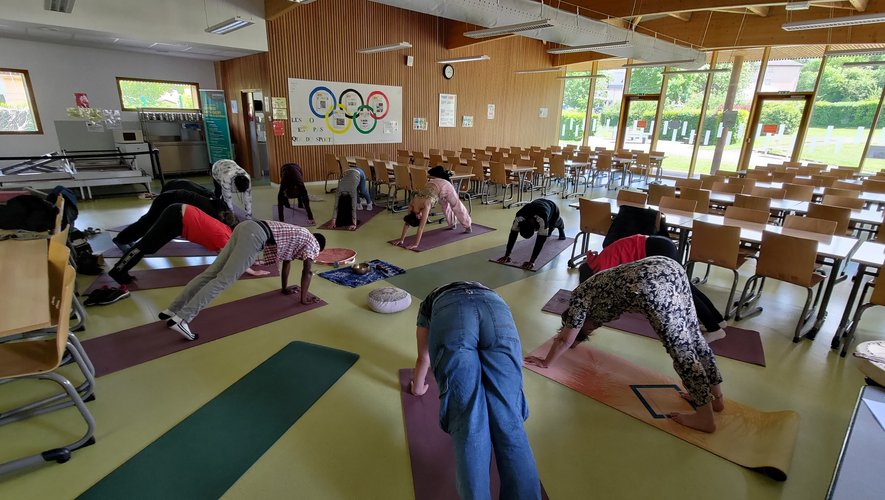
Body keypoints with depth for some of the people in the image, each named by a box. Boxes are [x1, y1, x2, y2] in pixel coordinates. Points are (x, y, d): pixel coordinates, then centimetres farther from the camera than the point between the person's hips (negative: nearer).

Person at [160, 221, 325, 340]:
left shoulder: (298, 236, 35)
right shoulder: (313, 243, 12)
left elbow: (286, 261, 41)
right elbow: (307, 272, 8)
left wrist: (285, 288, 48)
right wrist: (304, 297, 17)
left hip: (247, 227, 9)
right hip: (255, 235, -9)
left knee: (212, 272, 4)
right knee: (224, 279, -16)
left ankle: (171, 310, 2)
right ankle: (181, 319, -24)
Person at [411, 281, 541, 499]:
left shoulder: (430, 303, 44)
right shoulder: (485, 290, 49)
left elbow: (423, 358, 49)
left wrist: (418, 387, 68)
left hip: (449, 313, -2)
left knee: (468, 422, -6)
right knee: (508, 419, -1)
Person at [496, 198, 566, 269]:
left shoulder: (541, 219, -53)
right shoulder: (519, 217, -43)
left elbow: (541, 240, -52)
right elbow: (513, 235, -39)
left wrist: (532, 261, -56)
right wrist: (506, 256, -43)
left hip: (552, 207, -3)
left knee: (556, 223, 31)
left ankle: (561, 230, 66)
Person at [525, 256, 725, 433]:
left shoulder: (580, 296, 11)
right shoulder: (591, 289, 33)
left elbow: (566, 339, 15)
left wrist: (546, 362, 27)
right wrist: (567, 336, 65)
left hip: (653, 284, -9)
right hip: (670, 267, 9)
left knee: (680, 348, -2)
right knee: (692, 336, 17)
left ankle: (705, 418, 8)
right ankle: (716, 397, 31)